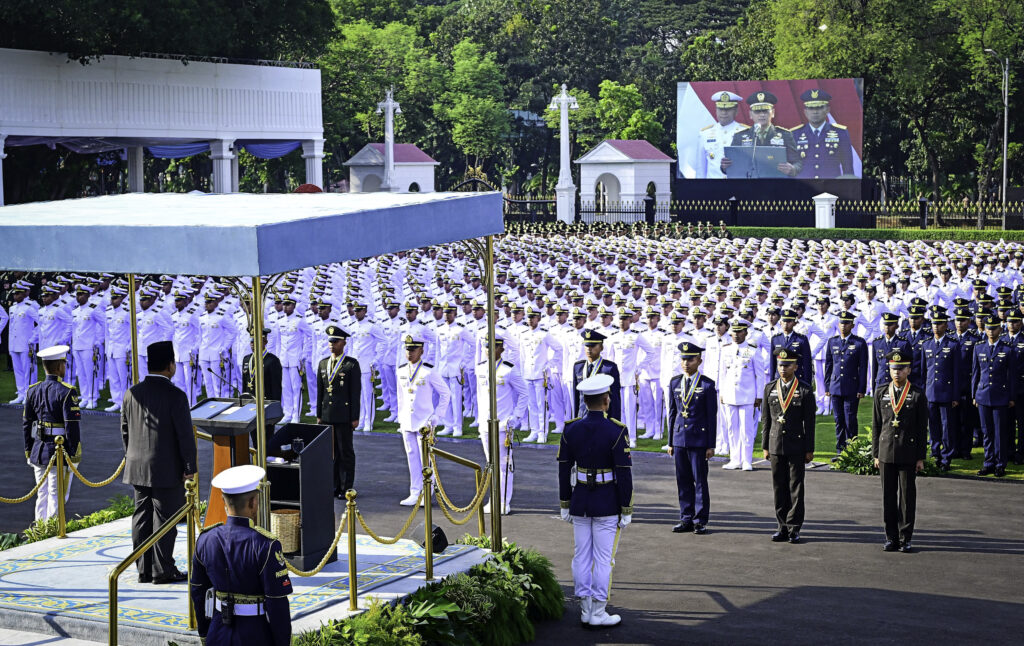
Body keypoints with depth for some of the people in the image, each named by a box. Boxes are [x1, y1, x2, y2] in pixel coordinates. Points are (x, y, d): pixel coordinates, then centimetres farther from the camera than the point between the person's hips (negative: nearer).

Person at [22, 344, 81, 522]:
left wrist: (29, 451, 18)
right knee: (57, 495, -1)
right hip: (60, 452, -6)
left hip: (39, 452, 6)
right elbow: (72, 426, -15)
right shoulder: (67, 392, -13)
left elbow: (26, 423, 11)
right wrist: (75, 454, -10)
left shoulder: (33, 391, 6)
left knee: (42, 493, 14)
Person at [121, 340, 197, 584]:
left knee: (141, 518, 10)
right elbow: (185, 435, -14)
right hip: (167, 470, -6)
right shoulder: (175, 396, -14)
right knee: (164, 518, 0)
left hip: (138, 469, 6)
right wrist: (190, 468, -8)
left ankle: (144, 570, 15)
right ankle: (162, 570, 3)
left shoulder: (132, 394, 5)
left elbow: (125, 432, 12)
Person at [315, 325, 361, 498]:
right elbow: (320, 391, 14)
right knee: (330, 451, 8)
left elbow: (356, 392, -7)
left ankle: (346, 488, 5)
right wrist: (319, 415, 10)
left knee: (346, 451, 0)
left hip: (344, 416, -5)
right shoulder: (323, 363, 12)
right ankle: (334, 486, 15)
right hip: (327, 415, 5)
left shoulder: (352, 364, -4)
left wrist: (355, 417, -11)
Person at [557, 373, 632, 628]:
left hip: (580, 501, 4)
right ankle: (598, 613, 5)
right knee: (603, 559, 2)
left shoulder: (570, 430, -2)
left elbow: (563, 470, 3)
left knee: (582, 557, 10)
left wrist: (565, 505, 12)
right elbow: (624, 473, -14)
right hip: (608, 504, -4)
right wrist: (626, 510, -7)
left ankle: (586, 610, 17)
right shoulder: (617, 431, -15)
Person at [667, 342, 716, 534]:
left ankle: (700, 520, 6)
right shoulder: (675, 383, 9)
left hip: (699, 440, -4)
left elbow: (712, 416, -3)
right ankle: (686, 519, 15)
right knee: (683, 481, 8)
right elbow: (672, 413, 13)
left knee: (700, 480, 0)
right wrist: (671, 442, 11)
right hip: (680, 439, 4)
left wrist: (711, 445, -6)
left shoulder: (707, 385, -4)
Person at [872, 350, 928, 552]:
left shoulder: (918, 395, 0)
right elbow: (876, 426, 10)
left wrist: (921, 457, -4)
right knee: (888, 496, 5)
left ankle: (905, 538, 8)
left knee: (907, 496, 2)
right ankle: (891, 538, 12)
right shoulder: (881, 395, 8)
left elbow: (922, 428, 0)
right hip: (886, 453, 2)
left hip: (908, 454, -2)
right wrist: (876, 454, 6)